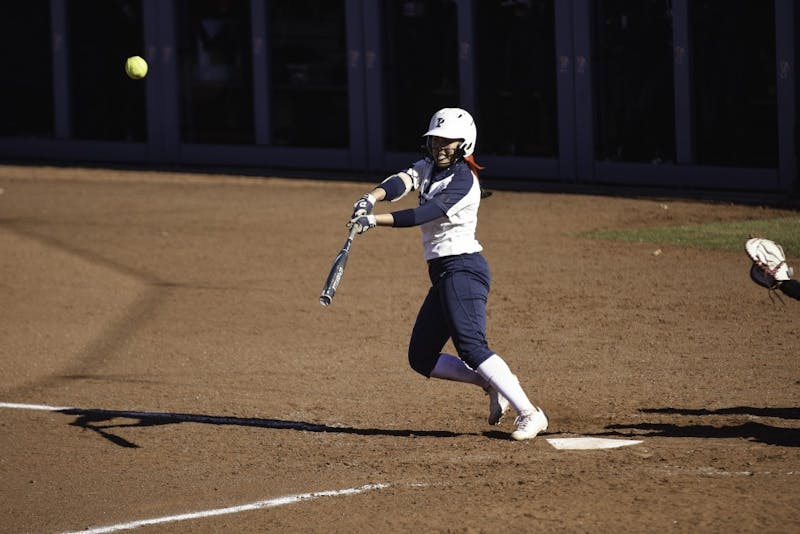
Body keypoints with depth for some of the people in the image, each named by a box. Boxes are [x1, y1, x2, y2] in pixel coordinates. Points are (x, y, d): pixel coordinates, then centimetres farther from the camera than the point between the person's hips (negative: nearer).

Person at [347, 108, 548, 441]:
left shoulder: (463, 181, -13)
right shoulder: (429, 167, 12)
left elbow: (424, 215, -25)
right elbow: (403, 181, -8)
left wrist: (374, 220, -34)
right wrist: (372, 198, -29)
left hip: (463, 268, -10)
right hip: (443, 273, 10)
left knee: (470, 345, -24)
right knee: (421, 358, 10)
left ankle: (529, 414, -26)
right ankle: (494, 385, 14)